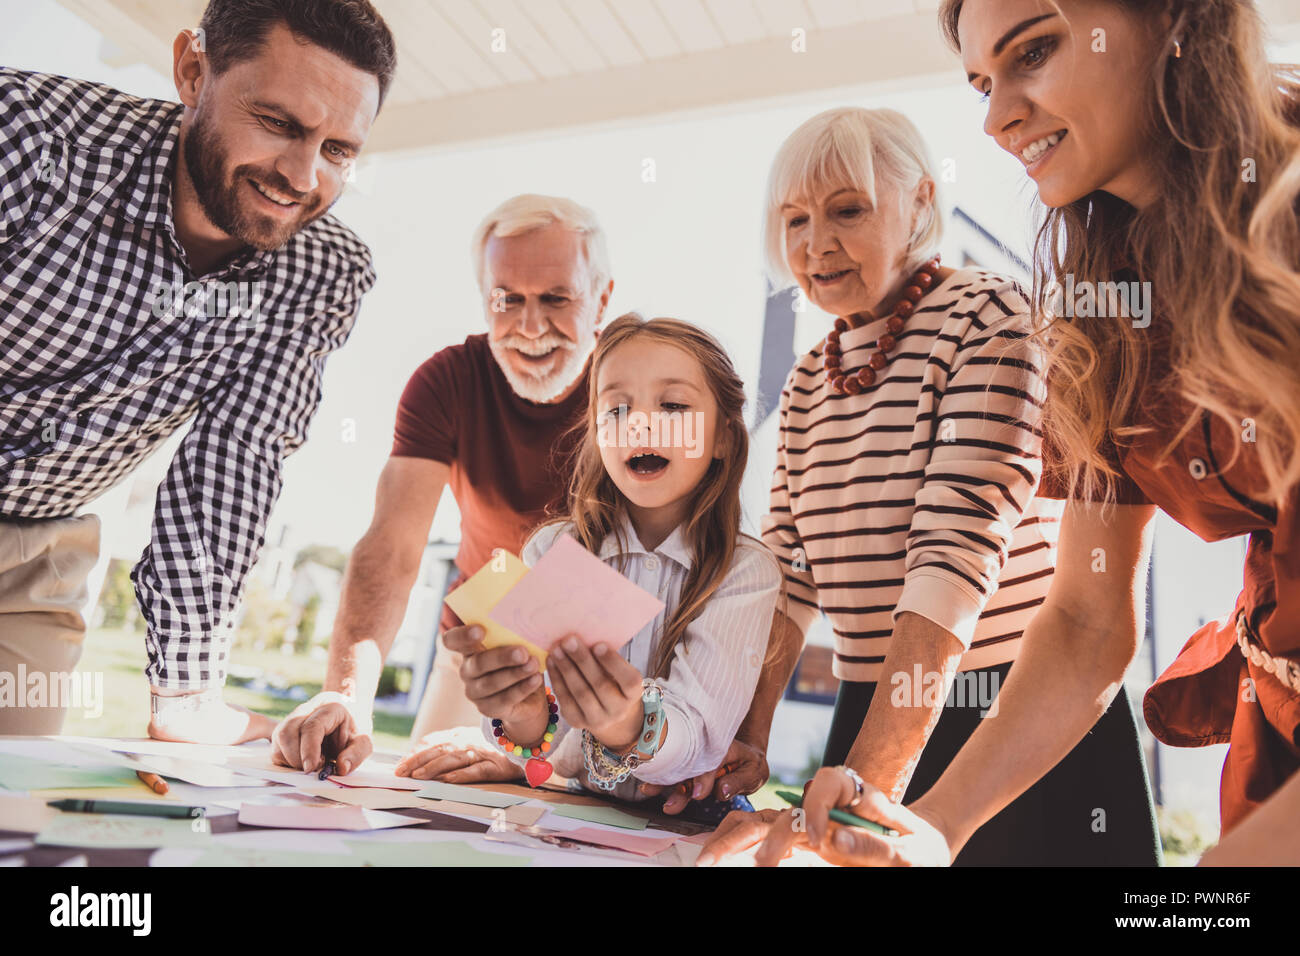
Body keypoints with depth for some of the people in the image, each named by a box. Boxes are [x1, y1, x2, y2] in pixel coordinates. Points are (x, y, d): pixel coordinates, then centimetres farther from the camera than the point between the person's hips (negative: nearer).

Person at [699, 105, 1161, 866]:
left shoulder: (988, 317, -12)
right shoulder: (809, 382, 7)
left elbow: (959, 557, -23)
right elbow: (789, 580, 5)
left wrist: (862, 791, -30)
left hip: (1029, 734, -5)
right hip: (875, 716, 6)